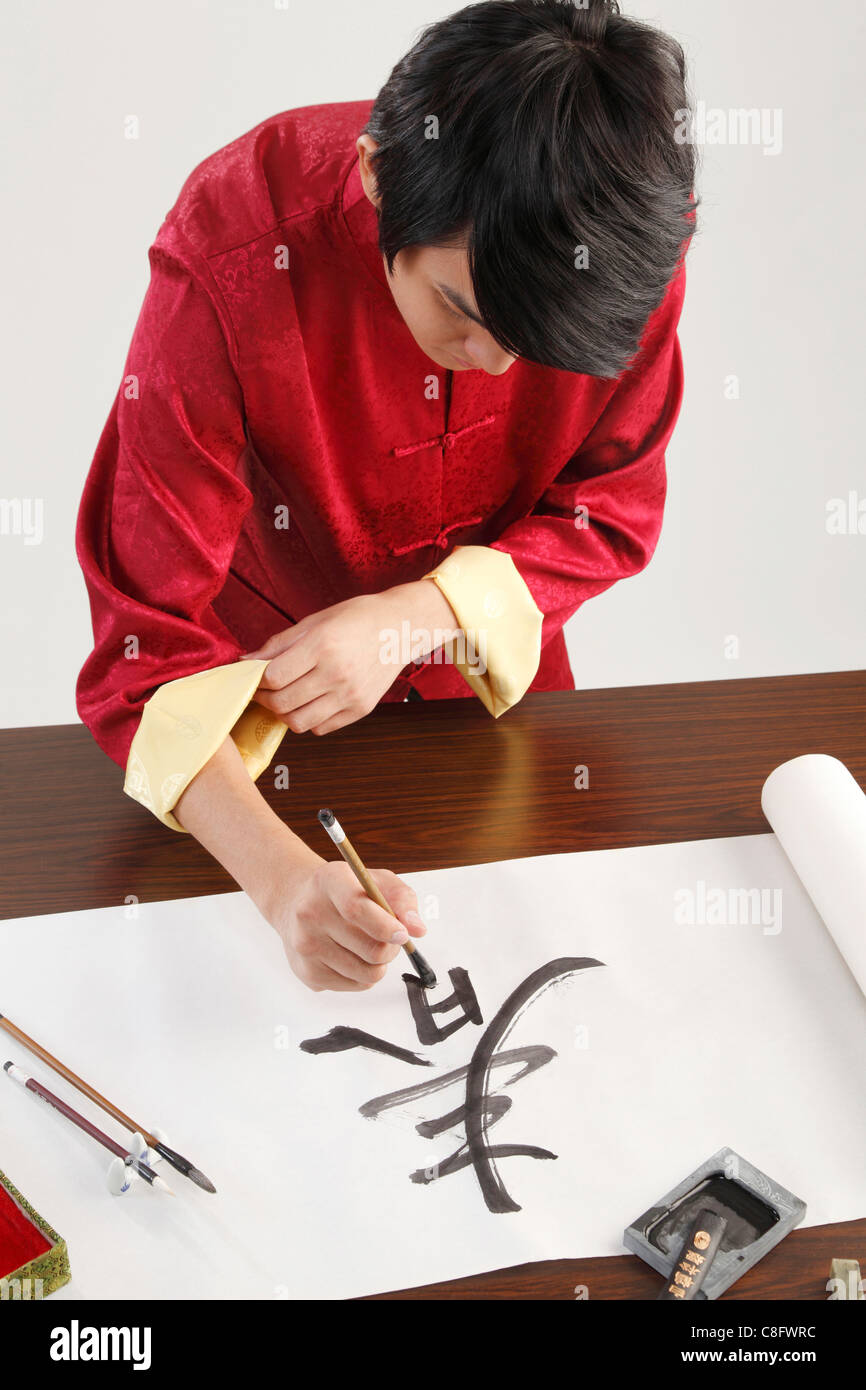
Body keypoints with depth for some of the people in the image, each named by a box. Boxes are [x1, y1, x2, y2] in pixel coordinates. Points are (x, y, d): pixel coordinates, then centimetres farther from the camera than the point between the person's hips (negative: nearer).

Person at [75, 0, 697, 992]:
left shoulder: (635, 240, -27)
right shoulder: (232, 263, -36)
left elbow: (610, 512, -15)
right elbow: (148, 637, -34)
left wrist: (411, 621, -31)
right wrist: (281, 878, -49)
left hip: (491, 667, 3)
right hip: (261, 681, -2)